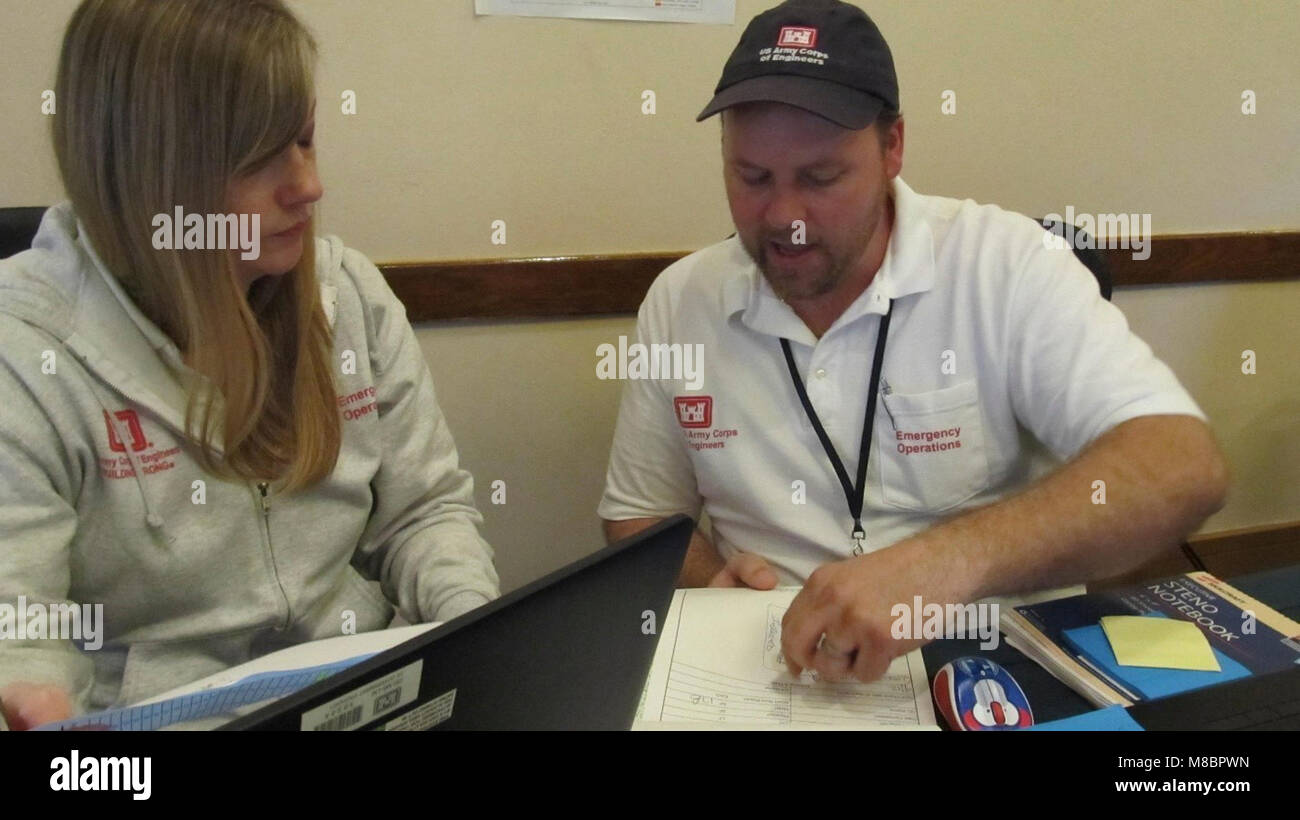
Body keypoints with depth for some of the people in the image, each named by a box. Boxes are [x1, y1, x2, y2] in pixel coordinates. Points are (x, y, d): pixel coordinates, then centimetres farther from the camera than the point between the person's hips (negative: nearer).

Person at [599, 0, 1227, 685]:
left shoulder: (1005, 265, -11)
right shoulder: (678, 301, -1)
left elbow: (1184, 467, -21)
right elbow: (638, 516, 11)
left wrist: (952, 559, -35)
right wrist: (713, 582, -11)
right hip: (768, 673, 3)